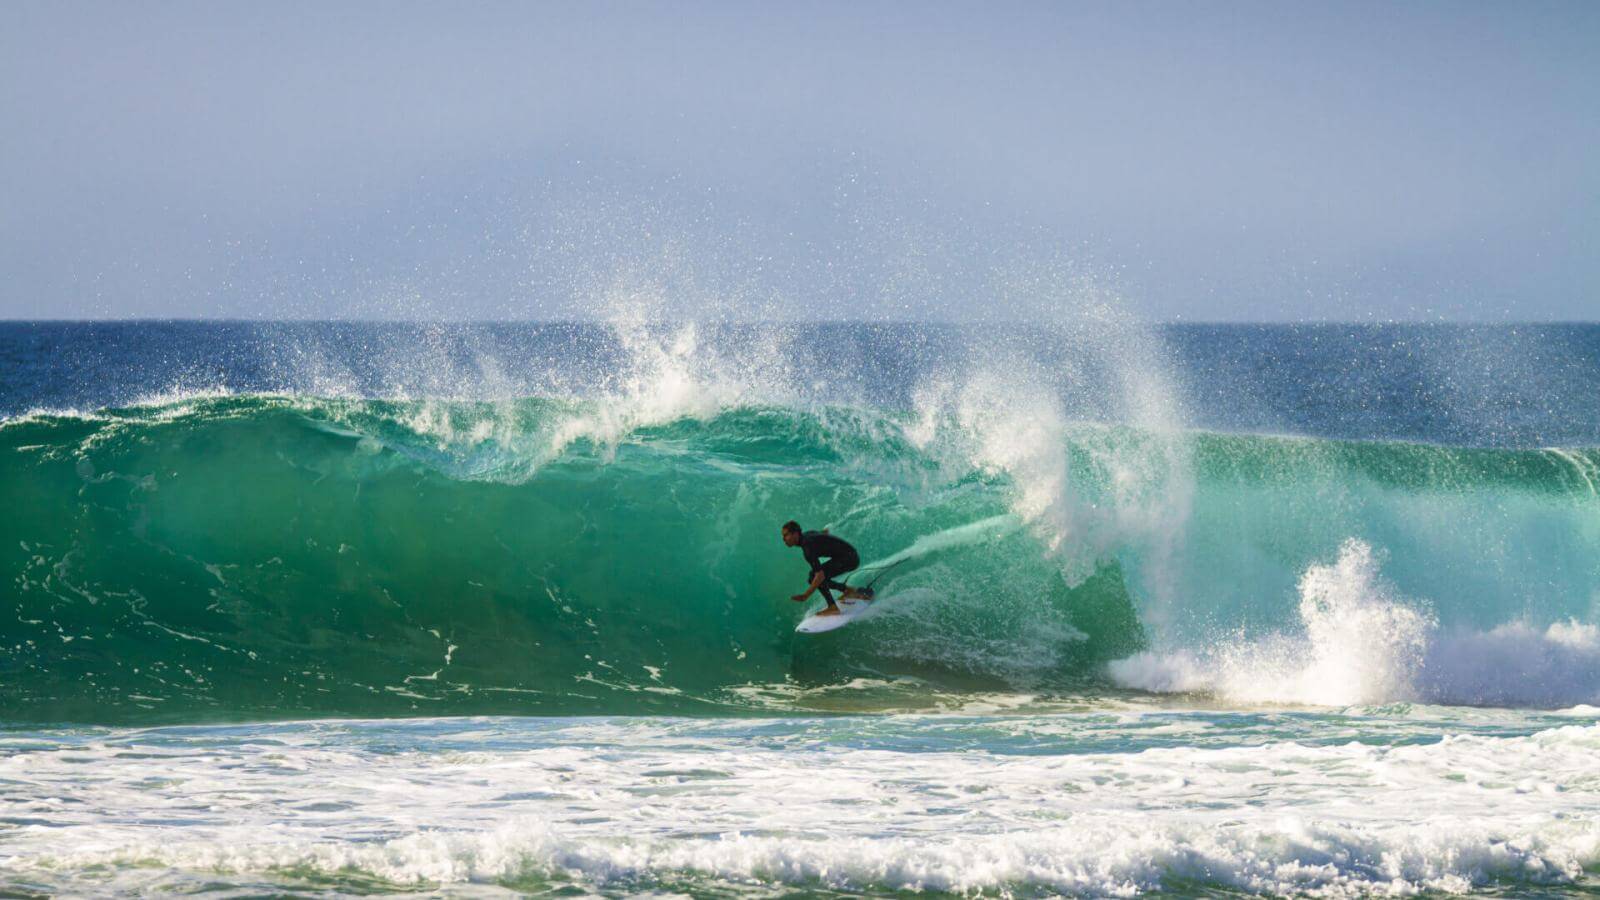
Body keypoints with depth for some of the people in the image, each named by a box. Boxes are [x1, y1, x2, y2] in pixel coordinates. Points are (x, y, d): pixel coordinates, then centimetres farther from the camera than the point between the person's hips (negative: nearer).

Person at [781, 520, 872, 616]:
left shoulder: (808, 547, -26)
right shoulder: (806, 535, 1)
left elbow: (820, 575, -33)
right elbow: (825, 531, 24)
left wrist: (805, 596, -34)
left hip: (849, 558, -10)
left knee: (814, 576, -21)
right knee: (813, 579, 12)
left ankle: (833, 607, -17)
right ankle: (848, 590, 19)